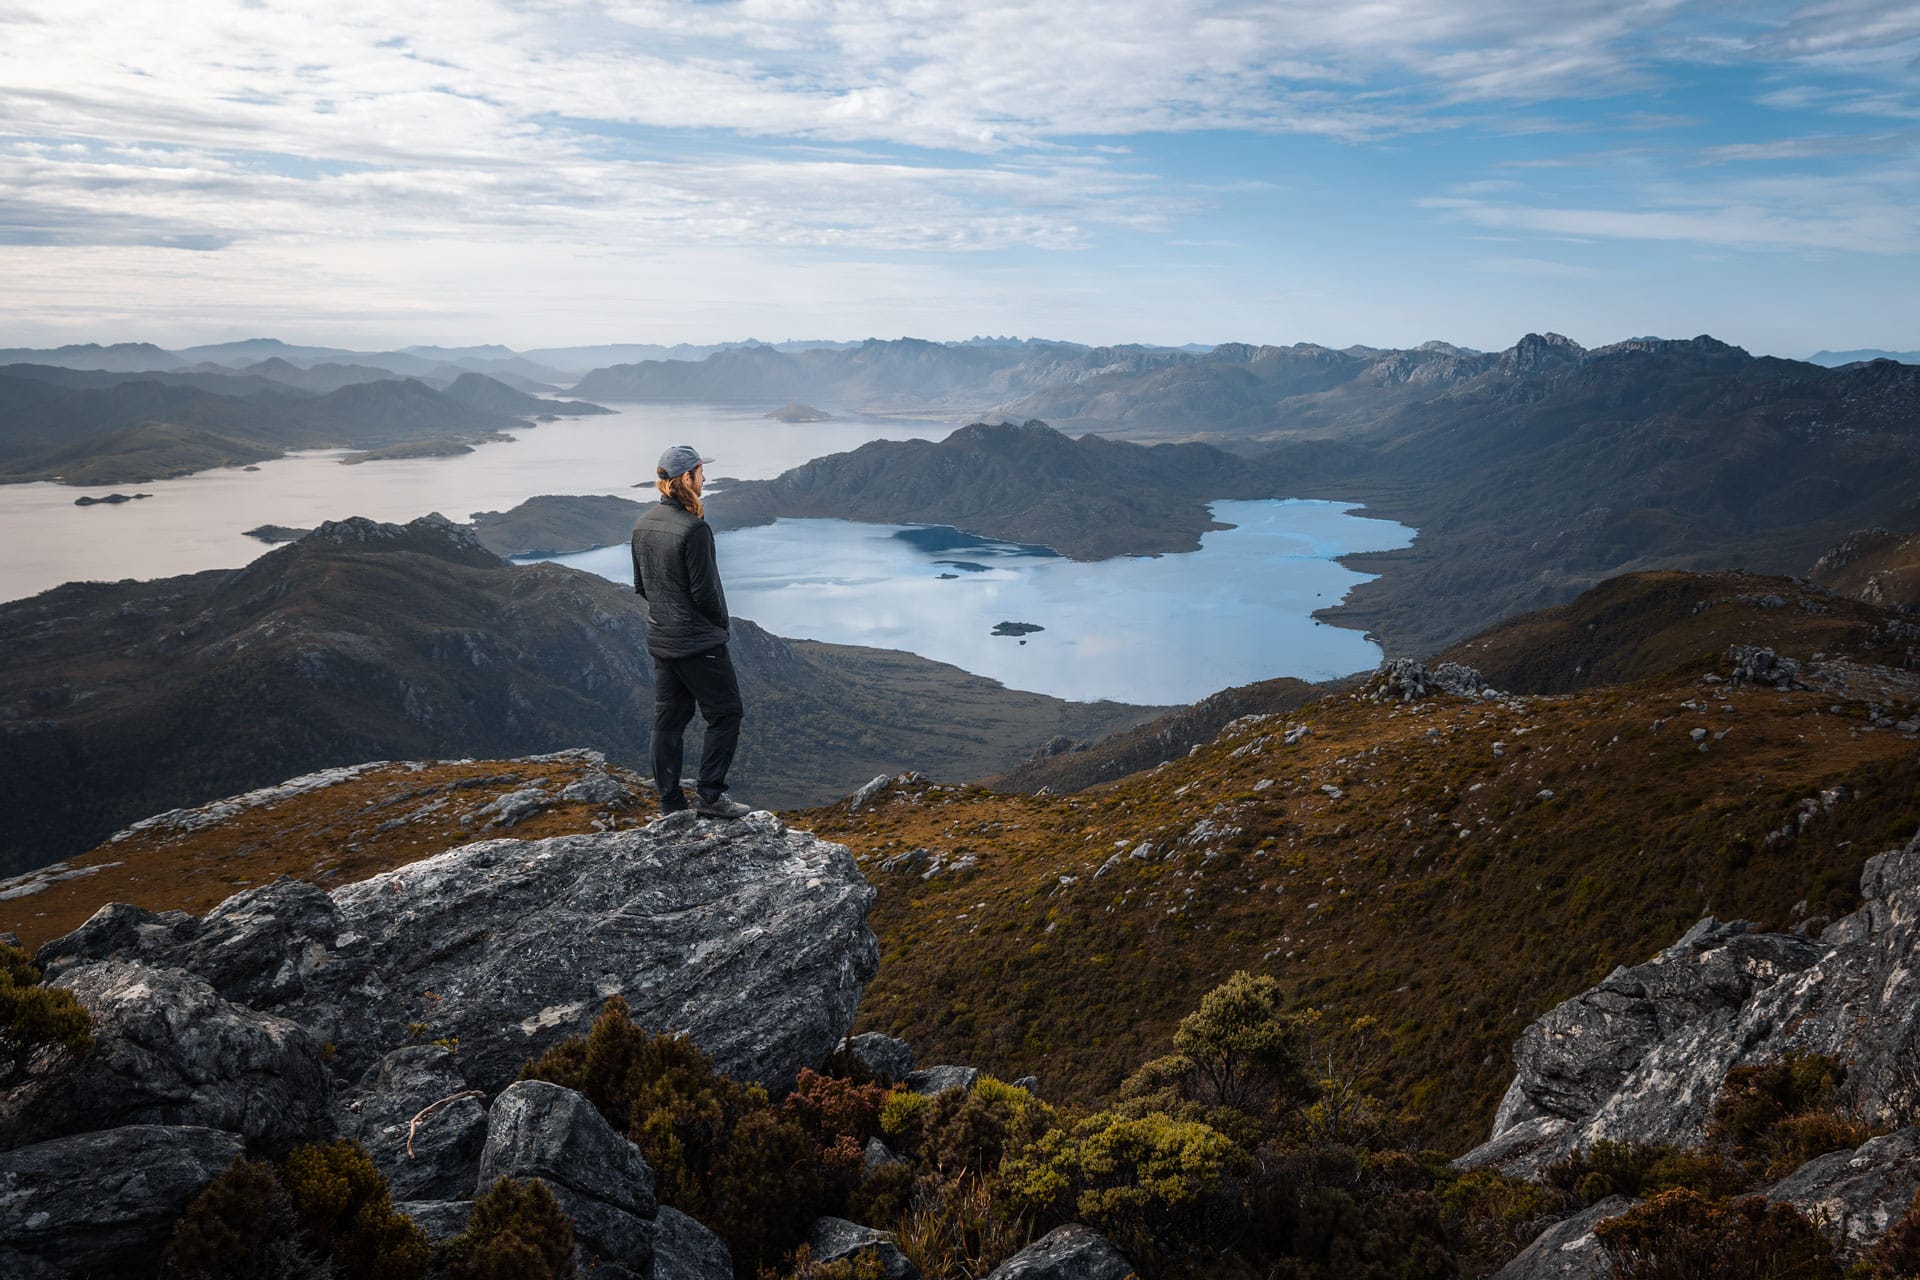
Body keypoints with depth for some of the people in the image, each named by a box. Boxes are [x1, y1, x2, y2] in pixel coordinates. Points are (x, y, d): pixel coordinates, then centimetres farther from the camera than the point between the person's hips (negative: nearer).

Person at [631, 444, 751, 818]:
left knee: (669, 719, 12)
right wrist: (720, 624, -2)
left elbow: (641, 585, 12)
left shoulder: (643, 525, 5)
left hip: (659, 640, 8)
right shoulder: (693, 528, -21)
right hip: (699, 642, -8)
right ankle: (711, 797, 3)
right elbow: (704, 591, -19)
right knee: (725, 713, 4)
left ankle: (671, 803, 16)